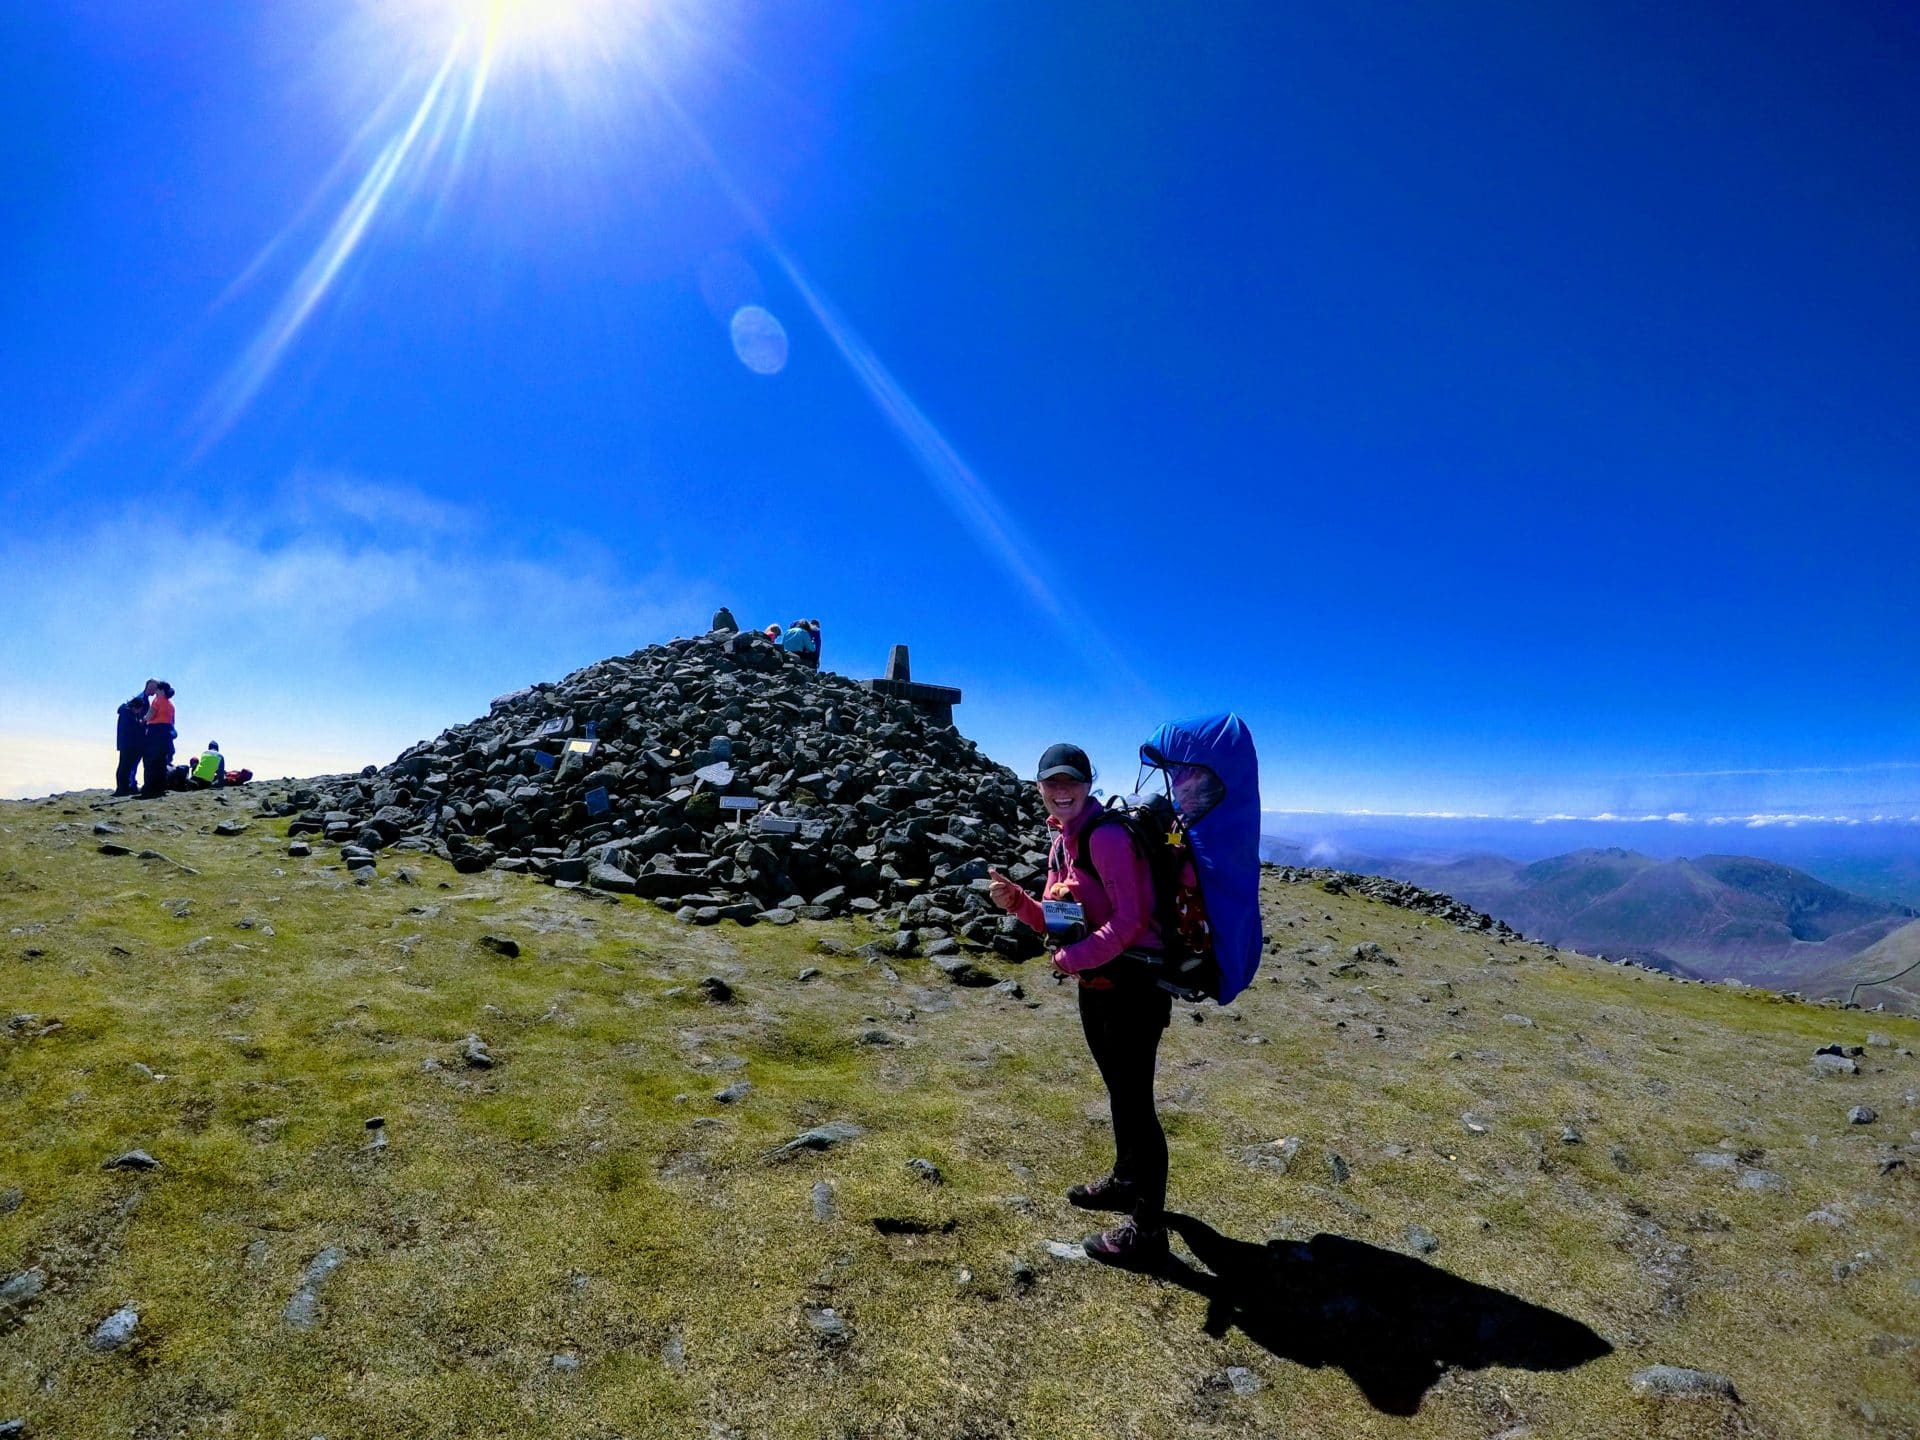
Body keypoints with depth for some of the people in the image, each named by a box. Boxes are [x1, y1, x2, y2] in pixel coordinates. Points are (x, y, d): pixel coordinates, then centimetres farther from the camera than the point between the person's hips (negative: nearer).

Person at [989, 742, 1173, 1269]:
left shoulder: (1107, 835, -20)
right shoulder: (1062, 841, 8)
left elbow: (1127, 919, -24)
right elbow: (1060, 921, 10)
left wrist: (1072, 959, -20)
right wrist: (1016, 901, -5)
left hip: (1133, 986, -9)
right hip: (1096, 983, 9)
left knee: (1134, 1101, 0)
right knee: (1118, 1090, 24)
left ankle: (1146, 1232, 13)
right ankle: (1127, 1180, 44)